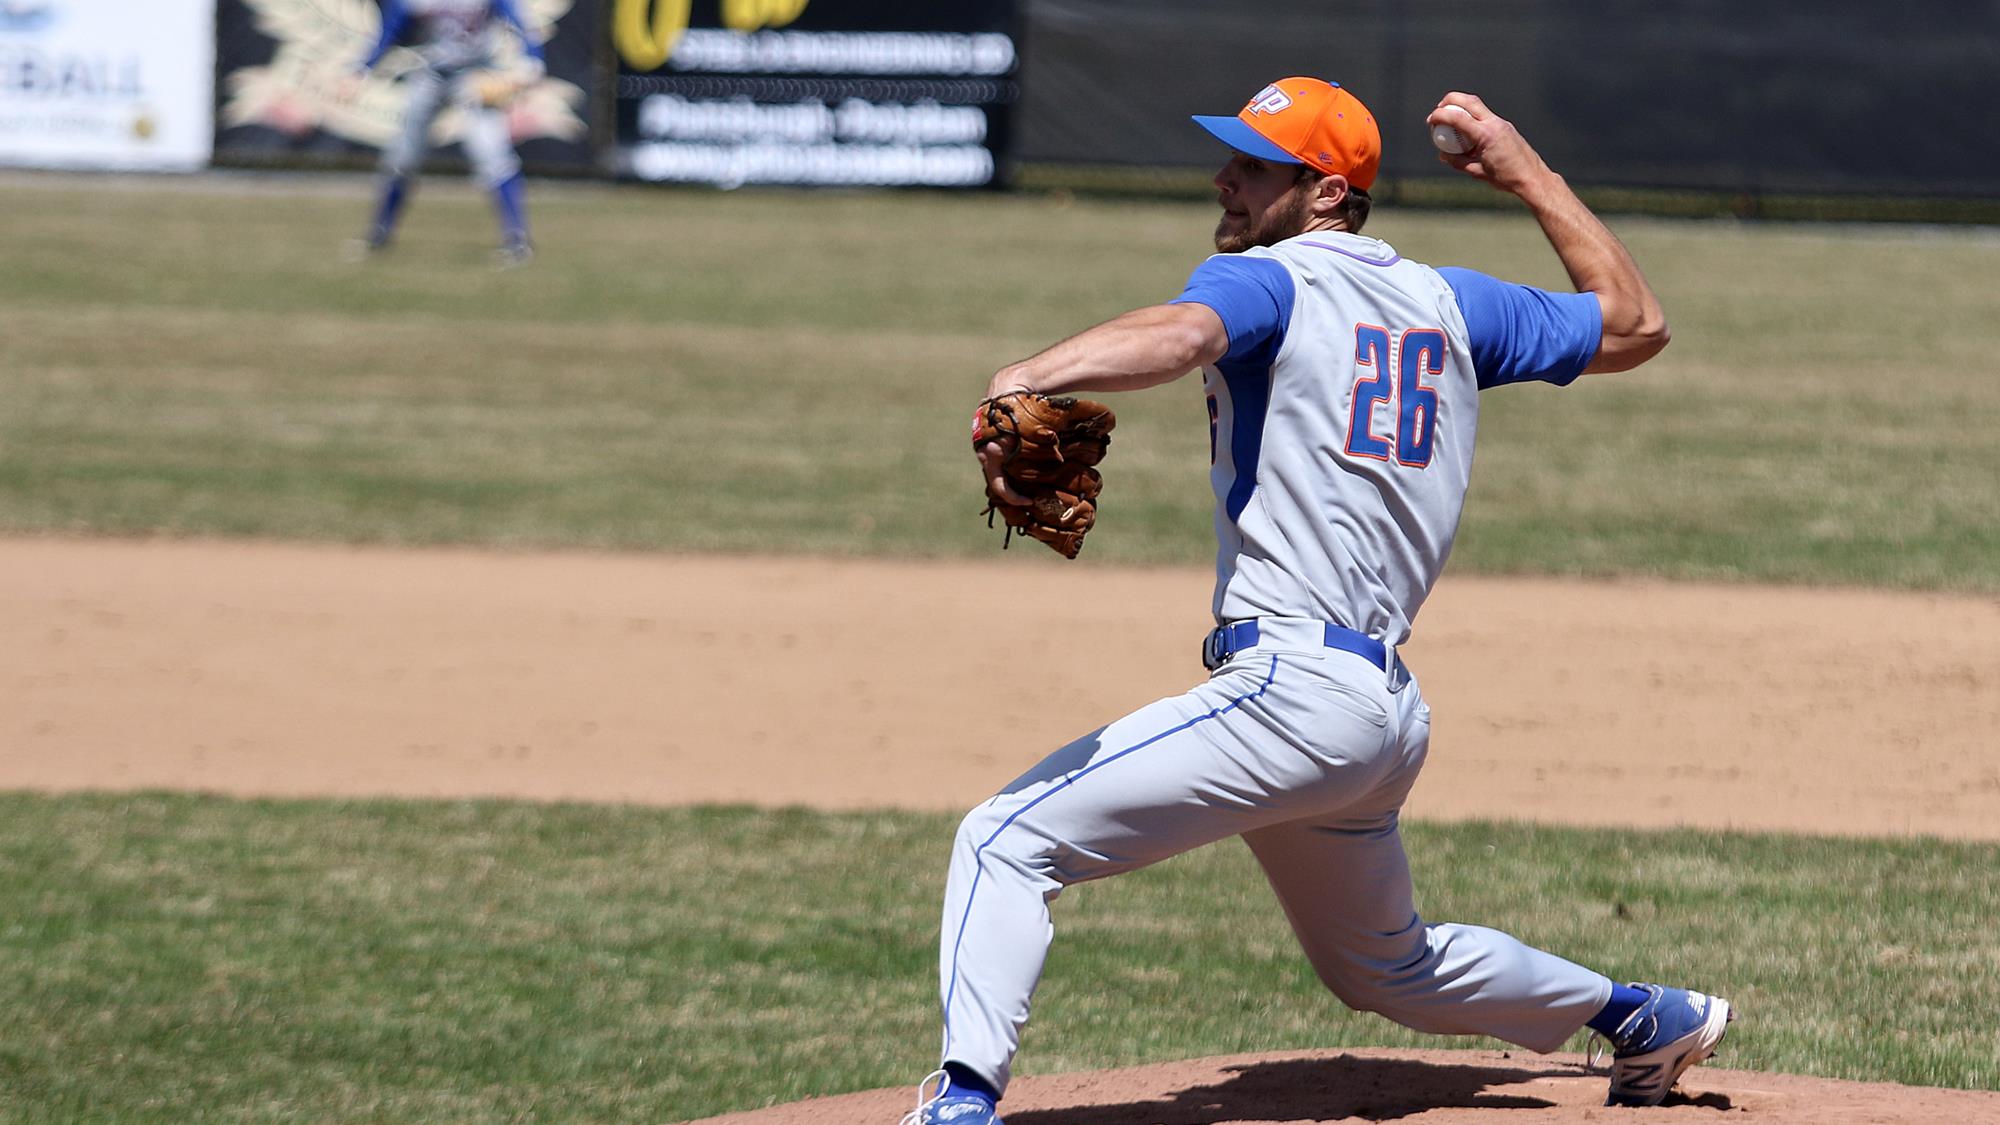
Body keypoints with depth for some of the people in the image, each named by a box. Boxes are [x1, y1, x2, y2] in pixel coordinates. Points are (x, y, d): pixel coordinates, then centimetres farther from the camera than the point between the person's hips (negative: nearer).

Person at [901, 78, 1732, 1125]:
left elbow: (1183, 335, -29)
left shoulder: (1265, 281, -5)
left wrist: (1026, 378, -46)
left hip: (1285, 686, -9)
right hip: (1389, 713, 9)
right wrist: (1526, 171, 32)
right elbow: (1634, 323, 27)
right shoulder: (1448, 304, 16)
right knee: (1385, 965, 33)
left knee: (1007, 838, -13)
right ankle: (1647, 1018, 42)